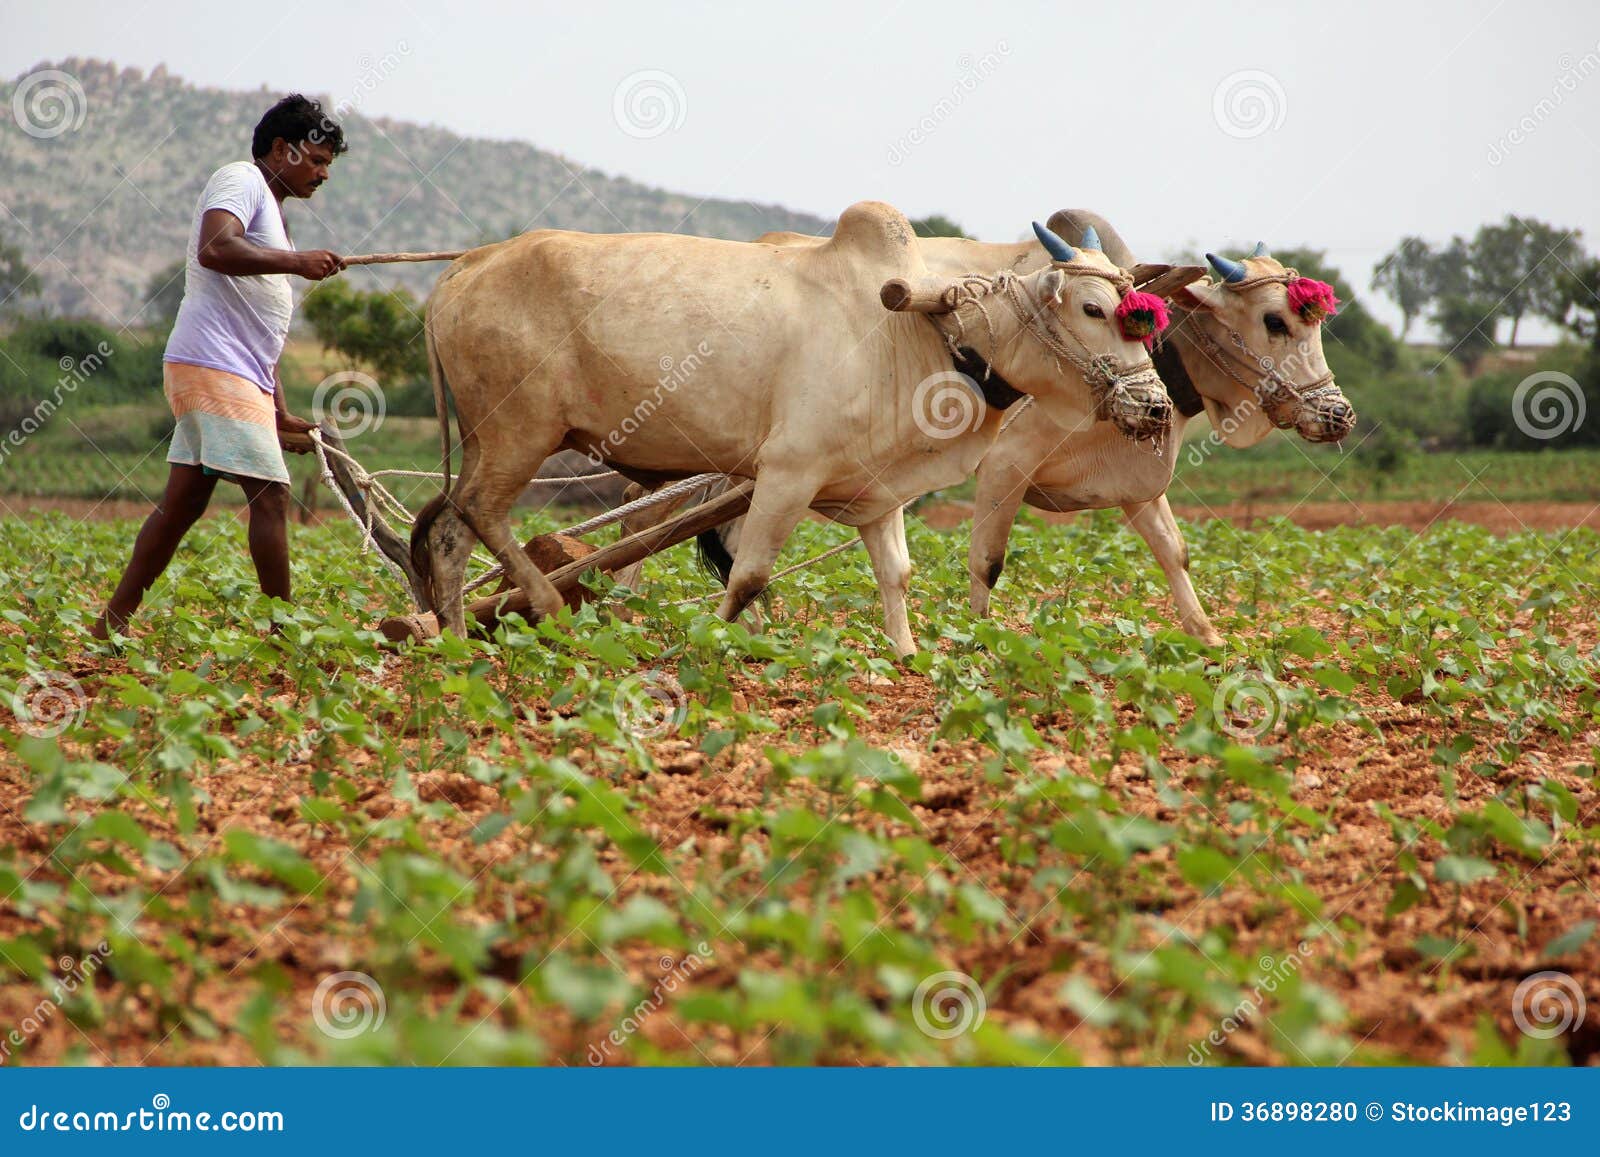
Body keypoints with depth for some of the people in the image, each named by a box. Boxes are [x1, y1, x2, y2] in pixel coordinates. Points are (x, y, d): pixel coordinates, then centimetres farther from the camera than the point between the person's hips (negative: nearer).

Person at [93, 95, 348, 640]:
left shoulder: (271, 210, 26)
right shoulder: (240, 180, -3)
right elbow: (214, 248, -24)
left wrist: (280, 414, 23)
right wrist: (296, 261, -22)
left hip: (241, 372, 10)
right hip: (213, 365, -10)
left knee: (184, 501, 8)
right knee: (270, 492, -11)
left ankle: (113, 624, 11)